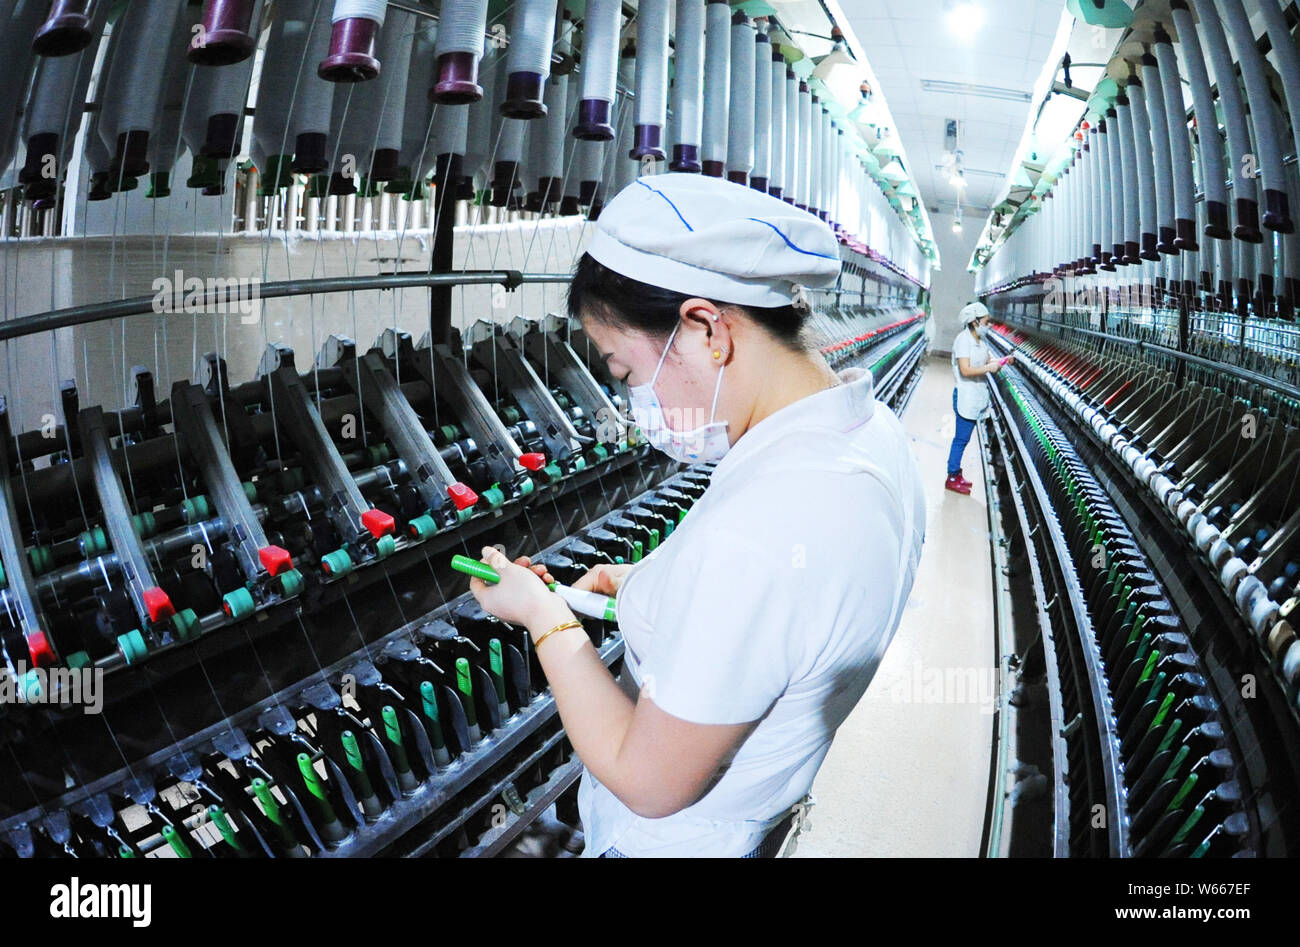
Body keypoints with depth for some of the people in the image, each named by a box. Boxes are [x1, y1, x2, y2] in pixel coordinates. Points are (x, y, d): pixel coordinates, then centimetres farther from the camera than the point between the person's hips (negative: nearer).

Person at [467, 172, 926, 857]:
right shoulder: (872, 426, -8)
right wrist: (656, 584, 2)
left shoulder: (749, 537, -39)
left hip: (669, 838, -8)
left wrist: (544, 615, -17)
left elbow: (649, 783, -27)